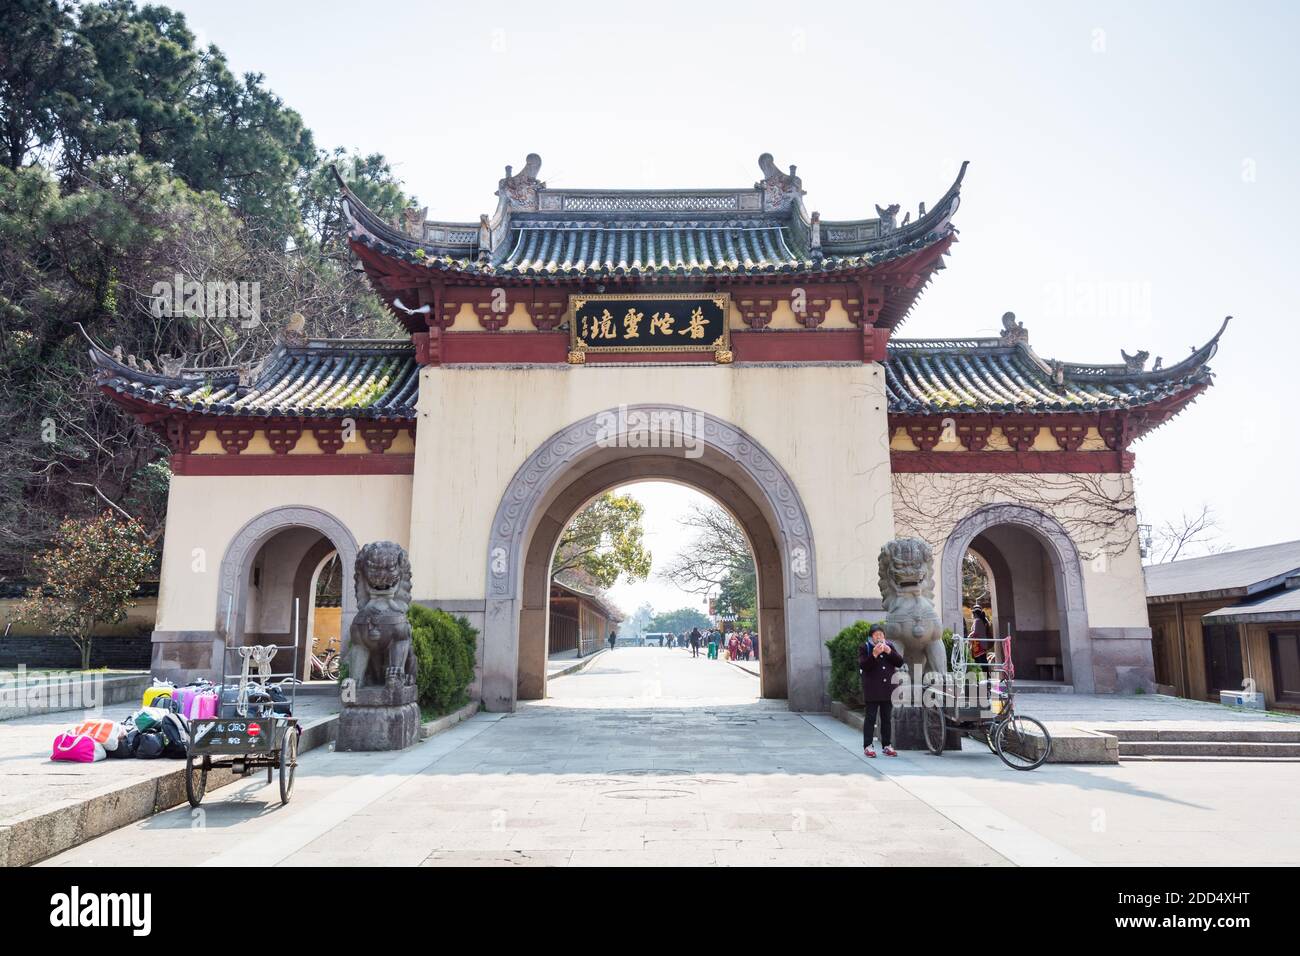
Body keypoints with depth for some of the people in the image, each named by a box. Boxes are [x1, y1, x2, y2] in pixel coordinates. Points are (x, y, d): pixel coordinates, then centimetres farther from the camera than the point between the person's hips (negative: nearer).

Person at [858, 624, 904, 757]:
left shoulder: (889, 646, 12)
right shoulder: (864, 648, -1)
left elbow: (900, 662, 4)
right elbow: (862, 666, -13)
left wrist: (889, 652, -10)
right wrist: (874, 654, -24)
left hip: (887, 689, 4)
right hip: (872, 690, -4)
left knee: (887, 718, 9)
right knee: (870, 717, -2)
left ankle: (887, 745, 17)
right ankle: (867, 746, 1)